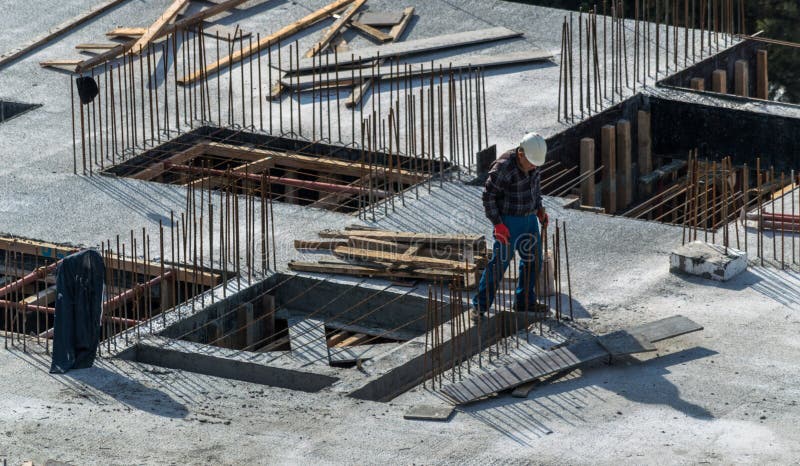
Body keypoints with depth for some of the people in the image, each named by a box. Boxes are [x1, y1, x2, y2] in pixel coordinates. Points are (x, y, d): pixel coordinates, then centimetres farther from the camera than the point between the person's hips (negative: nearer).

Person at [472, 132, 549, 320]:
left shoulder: (533, 164, -1)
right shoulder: (503, 167, -24)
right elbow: (488, 195, -18)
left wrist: (539, 208, 11)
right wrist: (497, 224, -19)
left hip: (529, 219, 7)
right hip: (508, 221, -7)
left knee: (533, 261, 12)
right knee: (499, 264, -7)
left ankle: (524, 301, 27)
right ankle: (479, 306, 0)